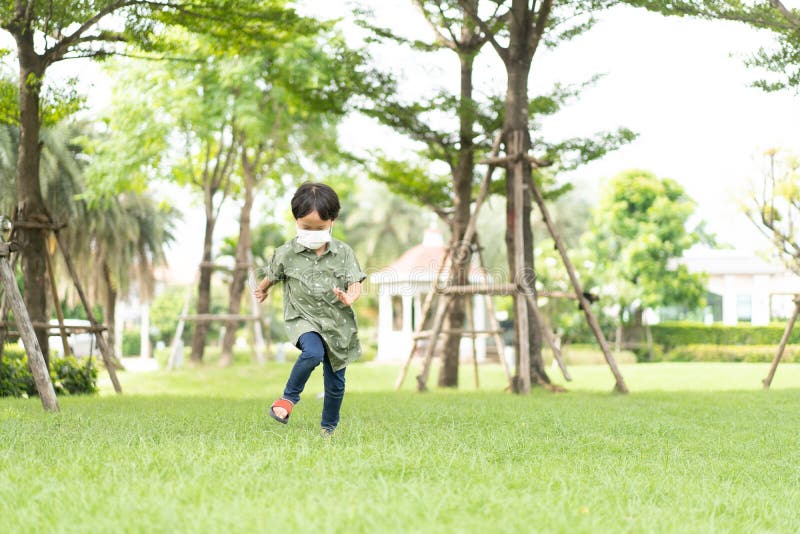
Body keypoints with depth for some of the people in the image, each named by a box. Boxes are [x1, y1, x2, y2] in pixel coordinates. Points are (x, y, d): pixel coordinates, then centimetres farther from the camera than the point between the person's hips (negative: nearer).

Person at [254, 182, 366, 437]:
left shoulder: (343, 252, -6)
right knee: (313, 352, -34)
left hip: (337, 323, 2)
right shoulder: (286, 253, -7)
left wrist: (350, 297, -32)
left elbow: (355, 284, -9)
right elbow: (272, 275, 13)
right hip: (303, 318, -2)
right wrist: (262, 290, 31)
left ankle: (329, 427, 33)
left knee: (335, 383, 10)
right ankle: (289, 397, -12)